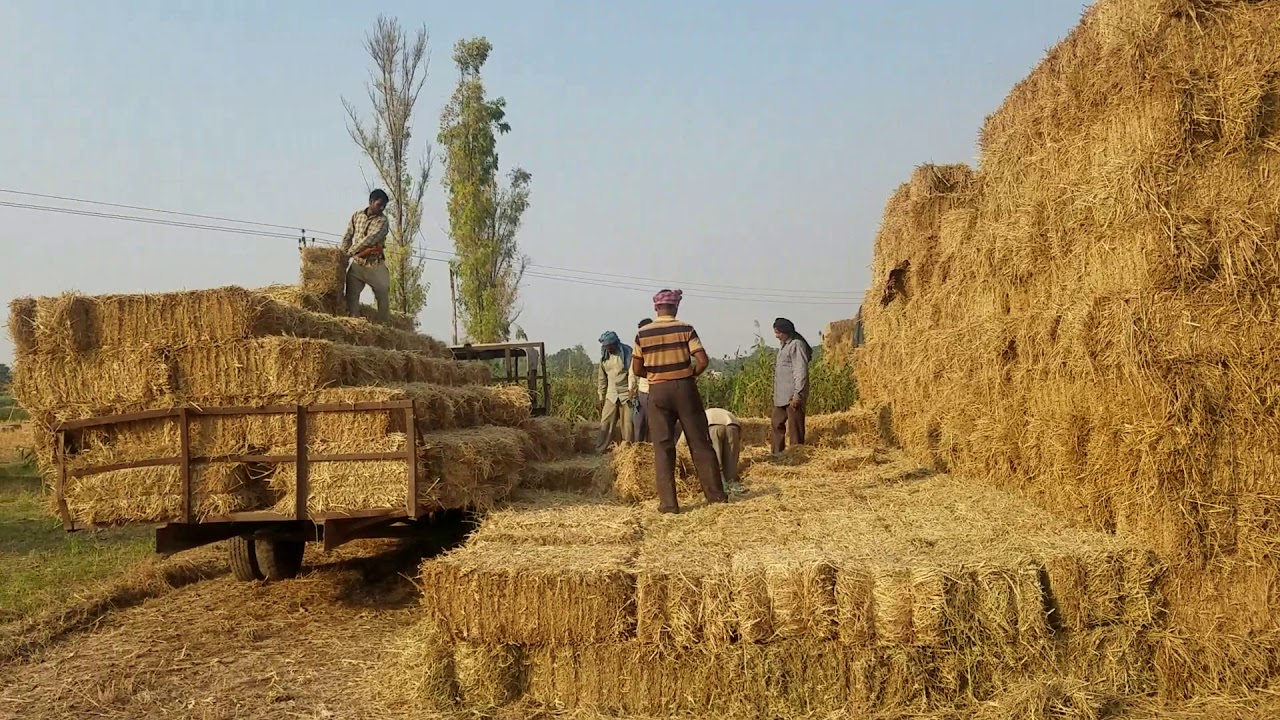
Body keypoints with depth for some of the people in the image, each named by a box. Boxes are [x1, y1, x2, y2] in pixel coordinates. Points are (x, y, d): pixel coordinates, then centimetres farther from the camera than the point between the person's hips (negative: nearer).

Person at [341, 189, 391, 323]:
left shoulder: (382, 220, -7)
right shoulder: (357, 215, 6)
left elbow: (370, 239, -18)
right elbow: (347, 237, 10)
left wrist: (350, 252, -21)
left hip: (375, 265, -3)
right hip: (357, 263, 3)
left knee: (383, 296, -2)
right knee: (351, 294, -2)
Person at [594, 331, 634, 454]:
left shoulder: (627, 353, -7)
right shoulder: (604, 356, 8)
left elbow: (632, 373, -13)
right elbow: (602, 377, 14)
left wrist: (631, 391, -21)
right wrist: (601, 396, 14)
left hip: (626, 394, -4)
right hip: (611, 395, 4)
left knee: (628, 423, -2)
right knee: (605, 423, 1)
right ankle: (600, 450, 5)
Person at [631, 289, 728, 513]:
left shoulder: (643, 334, 0)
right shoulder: (685, 329, -5)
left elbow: (636, 369, 3)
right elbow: (702, 361, -12)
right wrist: (691, 374, 7)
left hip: (658, 391, 1)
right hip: (684, 388, -1)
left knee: (663, 446, 3)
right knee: (700, 441, 9)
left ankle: (668, 502, -1)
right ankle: (715, 493, 16)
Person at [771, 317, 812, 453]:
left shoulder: (797, 345, -11)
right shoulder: (785, 345, 18)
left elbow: (801, 371, -17)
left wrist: (797, 394, -21)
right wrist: (776, 393, 19)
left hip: (792, 395, -10)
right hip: (781, 395, 10)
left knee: (794, 427, -5)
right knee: (777, 423, 14)